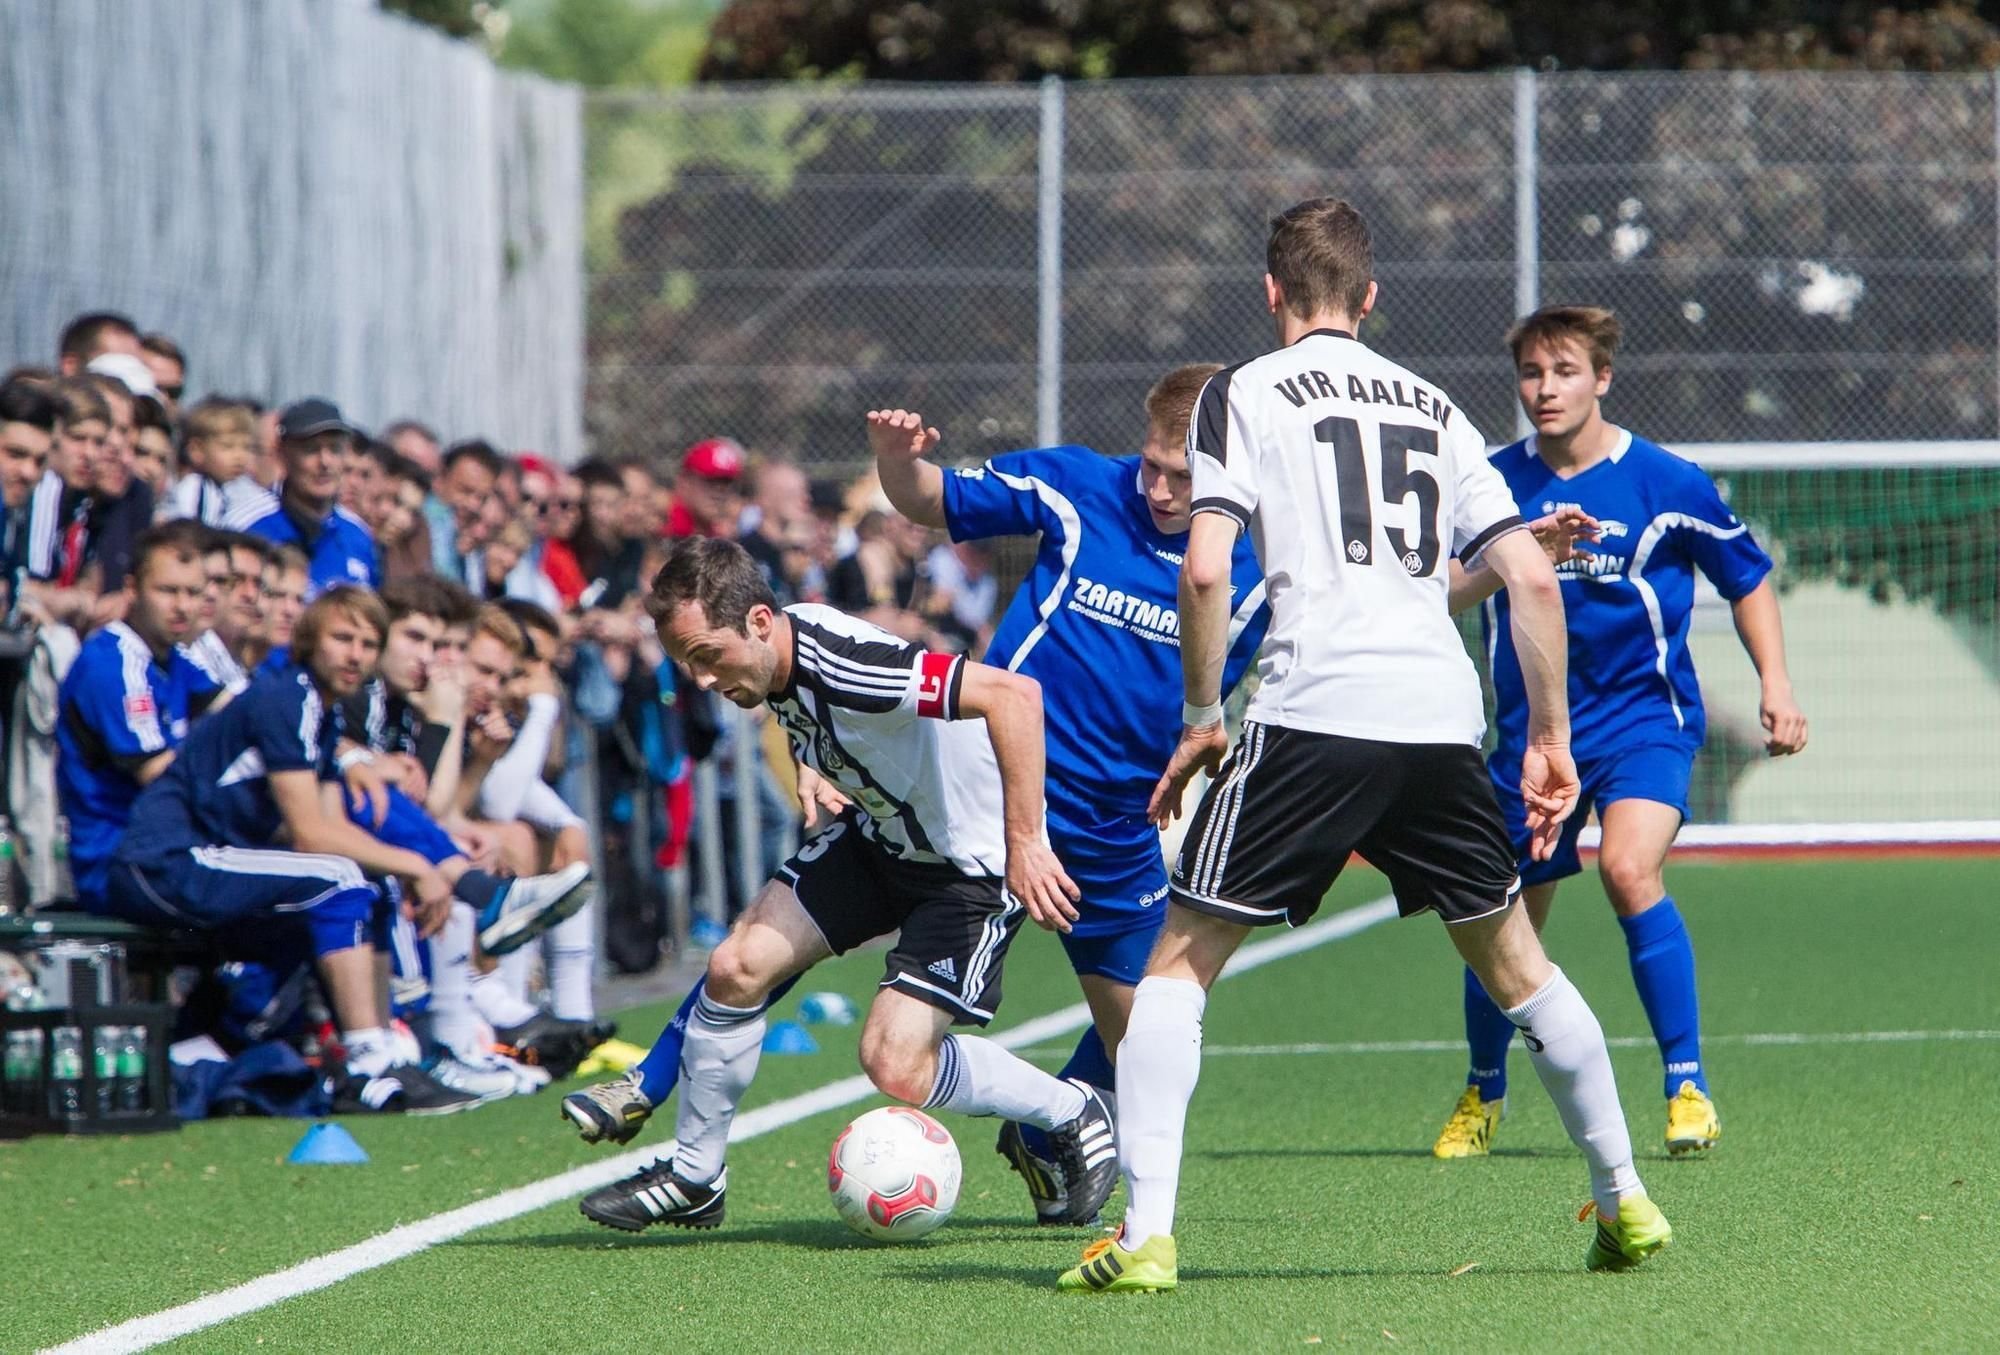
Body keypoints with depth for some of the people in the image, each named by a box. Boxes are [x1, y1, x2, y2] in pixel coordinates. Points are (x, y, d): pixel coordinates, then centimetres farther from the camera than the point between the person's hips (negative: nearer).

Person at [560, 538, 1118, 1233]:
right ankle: (692, 1179, 13)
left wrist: (1024, 842, -41)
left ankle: (1072, 1116, 10)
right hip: (879, 832, 8)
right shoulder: (775, 660, -7)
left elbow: (1014, 693, -41)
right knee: (737, 967, -4)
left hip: (974, 858, -8)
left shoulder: (843, 666, -35)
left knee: (895, 1064, -15)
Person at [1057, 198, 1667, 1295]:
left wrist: (1199, 720, 4)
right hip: (1441, 718, 4)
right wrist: (1550, 737, 19)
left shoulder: (1246, 393, 6)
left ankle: (1144, 1234, -10)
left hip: (1313, 712, -4)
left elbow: (1205, 569, -7)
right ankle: (1626, 1202, 27)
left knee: (1181, 961, 3)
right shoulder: (1432, 407, 20)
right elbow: (1532, 577, 14)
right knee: (1513, 962, 21)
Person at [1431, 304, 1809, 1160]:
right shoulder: (1497, 482, 0)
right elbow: (1442, 596, -4)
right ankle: (1483, 1096, 36)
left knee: (1631, 871, -28)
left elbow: (1748, 580, 7)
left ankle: (1688, 1088, -20)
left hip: (1642, 719, -3)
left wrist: (1775, 683, -2)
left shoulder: (1665, 483, -6)